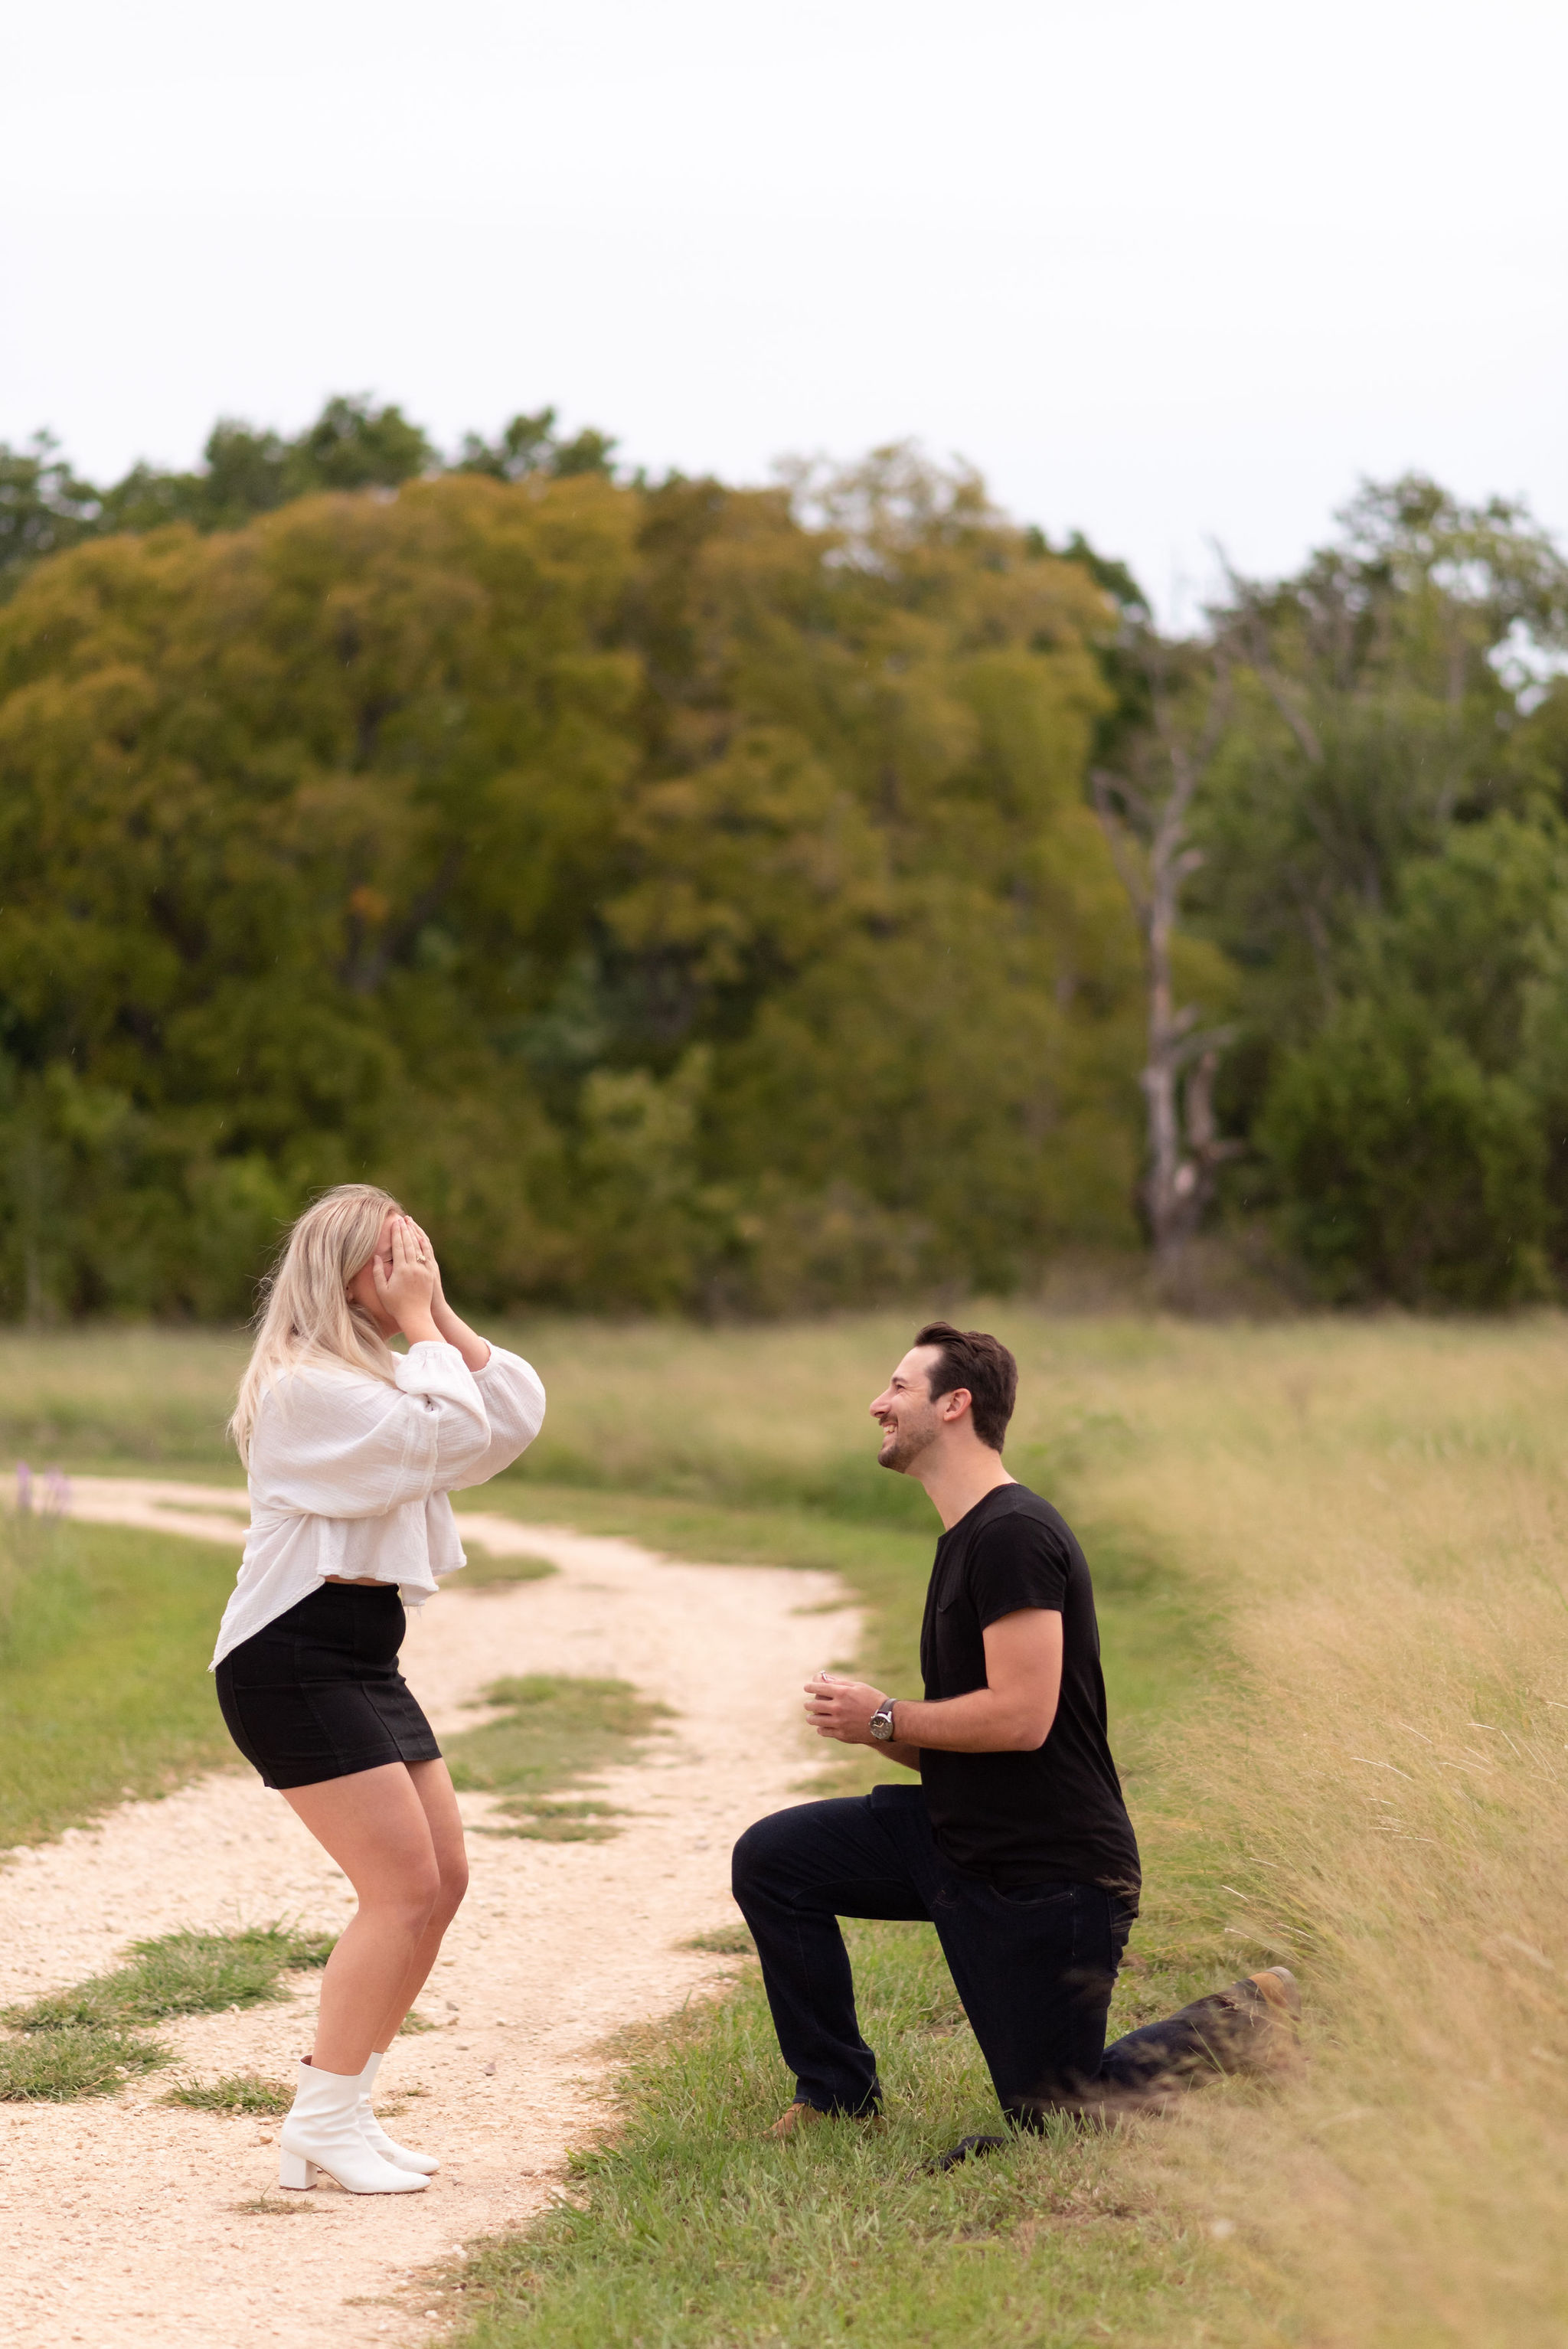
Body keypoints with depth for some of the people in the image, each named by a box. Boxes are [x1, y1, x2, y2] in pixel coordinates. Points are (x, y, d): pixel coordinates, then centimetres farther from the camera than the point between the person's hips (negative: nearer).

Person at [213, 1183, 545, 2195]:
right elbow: (452, 1439, -21)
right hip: (295, 1657, -10)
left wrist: (443, 1316, 3)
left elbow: (518, 1414, 9)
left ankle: (344, 2108, 14)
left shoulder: (387, 1375, 18)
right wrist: (421, 1326, -11)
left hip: (364, 1656, 10)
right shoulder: (307, 1384, -14)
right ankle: (322, 2126, -5)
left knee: (443, 1879, 8)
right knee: (404, 1884, -13)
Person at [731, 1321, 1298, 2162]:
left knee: (1053, 2111, 0)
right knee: (770, 1861, 0)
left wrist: (885, 1718, -15)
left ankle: (1244, 2023, 16)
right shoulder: (965, 1538, 14)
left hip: (1051, 1873, -9)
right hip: (959, 1841, 9)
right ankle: (837, 2095, 11)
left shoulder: (1012, 1536, -19)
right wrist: (873, 1728, -1)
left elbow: (1020, 1716, -27)